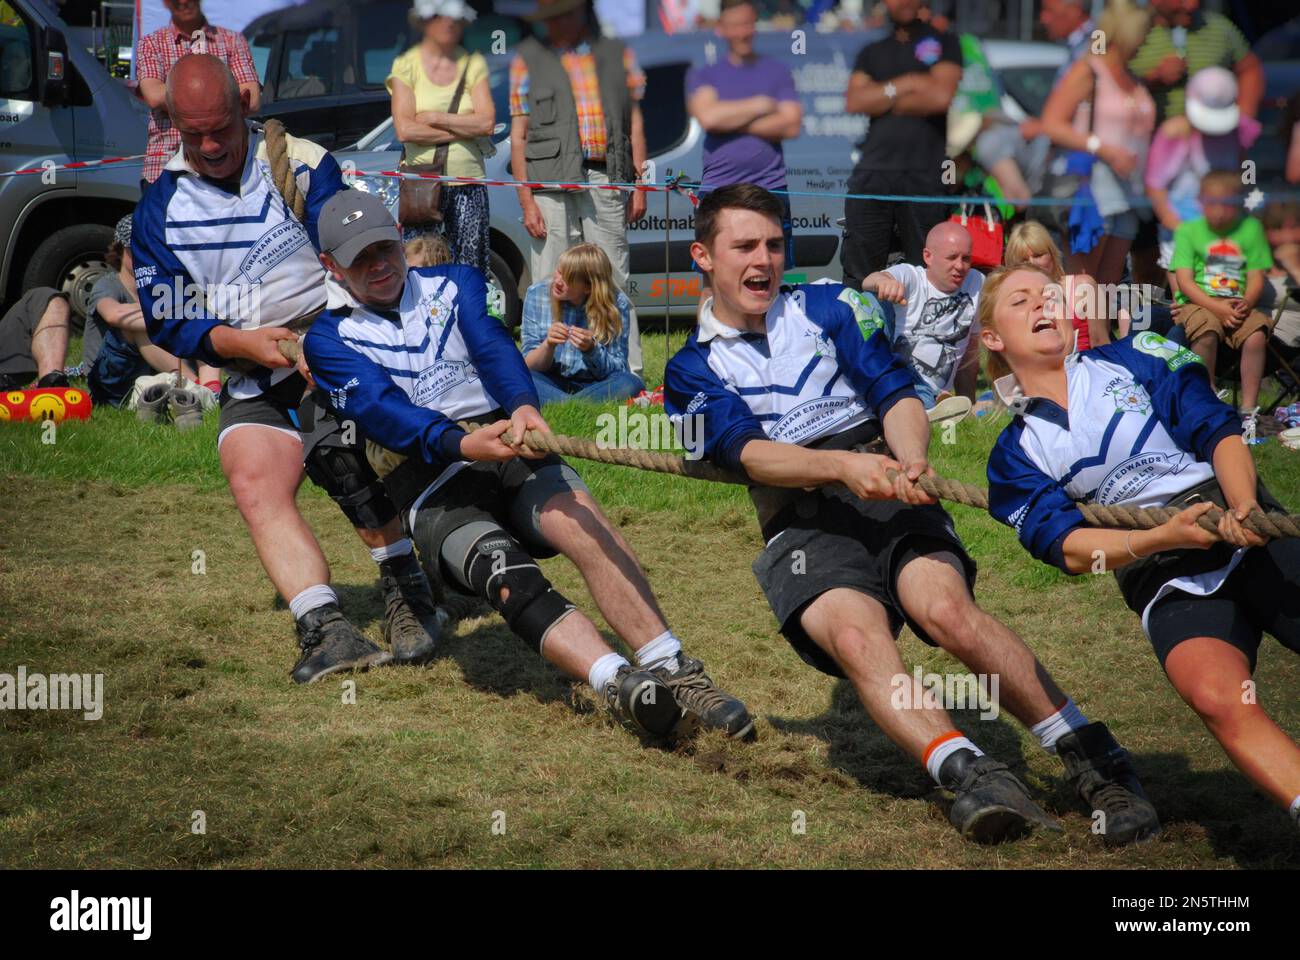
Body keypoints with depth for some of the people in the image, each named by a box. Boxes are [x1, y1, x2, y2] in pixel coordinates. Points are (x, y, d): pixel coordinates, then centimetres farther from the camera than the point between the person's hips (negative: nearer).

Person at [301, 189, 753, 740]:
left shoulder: (456, 284, 20)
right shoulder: (329, 340, 12)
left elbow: (493, 348, -2)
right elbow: (381, 410, -8)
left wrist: (523, 407, -26)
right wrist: (463, 445, -29)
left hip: (507, 443, 2)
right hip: (432, 488, -2)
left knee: (580, 522, -30)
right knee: (509, 576, -31)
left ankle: (671, 671, -40)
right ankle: (619, 685, -51)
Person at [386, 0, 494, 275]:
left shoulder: (473, 64, 9)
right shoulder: (406, 66, 3)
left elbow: (487, 123, -3)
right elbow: (405, 129, -9)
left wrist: (435, 118, -8)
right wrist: (461, 129, -7)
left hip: (468, 182, 2)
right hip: (421, 183, -2)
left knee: (470, 272, -1)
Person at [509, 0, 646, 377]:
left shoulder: (616, 54, 14)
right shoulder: (528, 59, 9)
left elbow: (635, 125, 15)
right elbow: (518, 137, 5)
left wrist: (639, 186, 7)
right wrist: (527, 202, -4)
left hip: (606, 182, 1)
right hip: (551, 184, -1)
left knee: (614, 285, 2)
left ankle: (628, 372, 6)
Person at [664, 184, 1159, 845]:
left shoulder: (829, 307, 19)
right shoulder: (692, 371, 15)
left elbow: (895, 393, 6)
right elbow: (746, 450, -3)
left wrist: (910, 461, -18)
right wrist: (844, 466, -22)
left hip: (887, 493, 0)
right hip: (801, 526, 0)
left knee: (945, 608, -30)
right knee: (855, 635, -33)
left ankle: (1094, 763, -31)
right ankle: (970, 775, -47)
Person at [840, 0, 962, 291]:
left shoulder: (943, 43, 11)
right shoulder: (871, 53, 21)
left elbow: (941, 96, -5)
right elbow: (854, 102, 5)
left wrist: (881, 99, 4)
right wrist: (905, 85, -3)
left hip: (924, 176, -3)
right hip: (873, 172, 3)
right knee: (858, 274, -2)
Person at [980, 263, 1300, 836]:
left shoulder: (1133, 359, 13)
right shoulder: (1015, 455, 15)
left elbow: (1218, 431, 6)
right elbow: (1064, 546, 2)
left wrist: (1245, 508, -15)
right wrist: (1164, 538, -15)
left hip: (1247, 527, 1)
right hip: (1167, 582, -1)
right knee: (1217, 697, -32)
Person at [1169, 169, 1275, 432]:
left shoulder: (1250, 229, 12)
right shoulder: (1188, 231, 6)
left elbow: (1256, 277, 8)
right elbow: (1184, 281, -3)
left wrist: (1245, 304, -14)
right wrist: (1218, 307, -17)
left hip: (1239, 304, 2)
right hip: (1197, 303, -2)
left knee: (1256, 335, -30)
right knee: (1206, 334, -36)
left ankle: (1249, 409, -25)